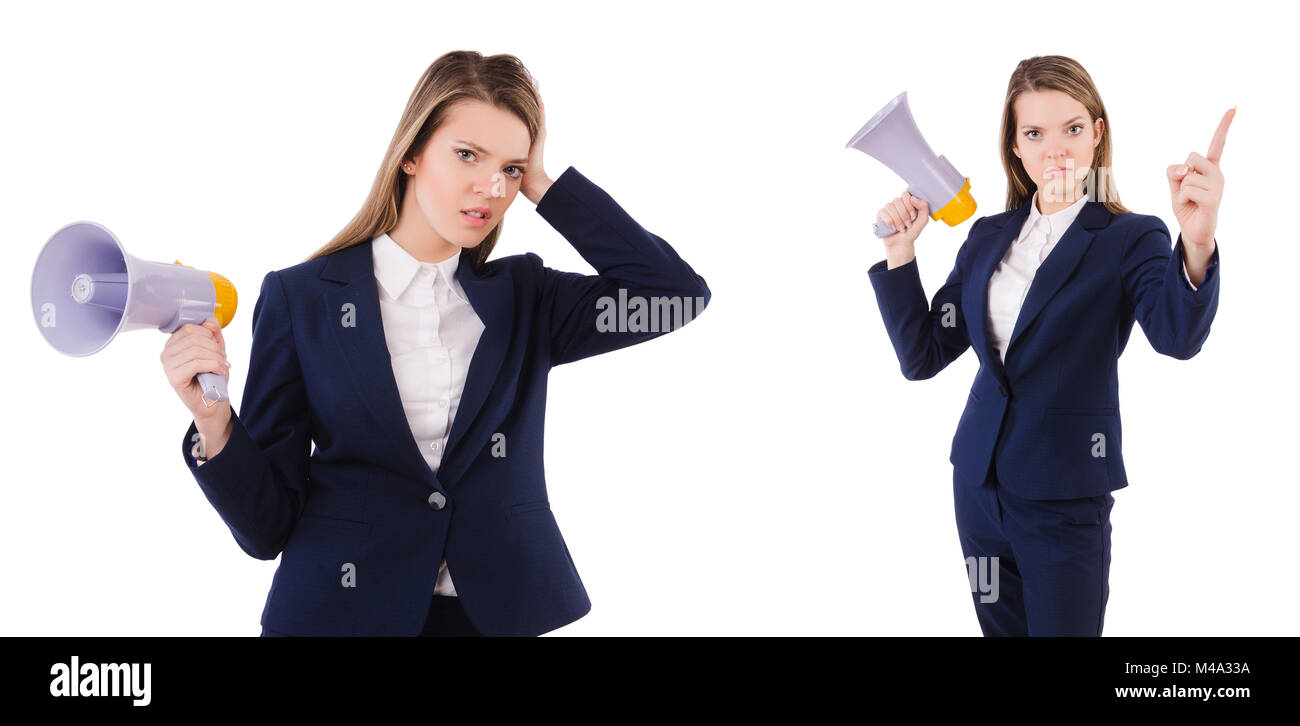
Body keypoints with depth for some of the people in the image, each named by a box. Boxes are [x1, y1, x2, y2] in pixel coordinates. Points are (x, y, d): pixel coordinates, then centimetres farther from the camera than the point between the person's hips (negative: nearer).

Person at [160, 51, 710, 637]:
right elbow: (267, 525, -3)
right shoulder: (301, 297, -4)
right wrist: (214, 424, -23)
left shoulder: (524, 295, 3)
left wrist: (544, 185, -8)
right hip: (344, 613, -2)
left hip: (505, 611, 2)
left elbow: (678, 293, -13)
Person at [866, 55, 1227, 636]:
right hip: (979, 480, 5)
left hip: (1066, 500, -5)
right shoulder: (988, 236, 7)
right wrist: (899, 251, -7)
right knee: (1001, 629, 17)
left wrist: (1197, 243, -49)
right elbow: (921, 357, 5)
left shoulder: (1130, 239, -8)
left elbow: (1177, 336, -29)